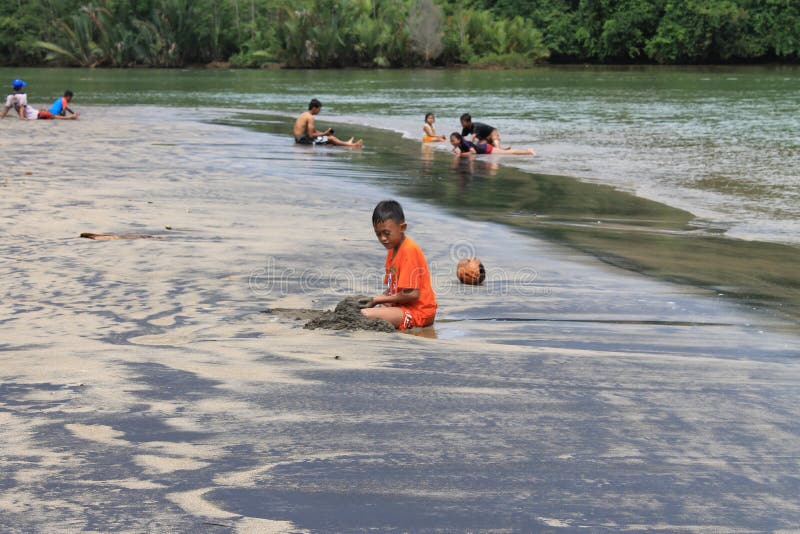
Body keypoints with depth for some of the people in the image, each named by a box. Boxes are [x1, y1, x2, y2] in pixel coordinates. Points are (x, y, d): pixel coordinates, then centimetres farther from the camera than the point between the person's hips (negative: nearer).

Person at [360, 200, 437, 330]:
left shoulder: (410, 250, -15)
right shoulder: (392, 249, 15)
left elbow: (412, 294, -20)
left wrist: (379, 300, -13)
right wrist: (376, 300, -2)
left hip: (418, 311, -10)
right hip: (401, 307, 10)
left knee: (366, 314, -27)